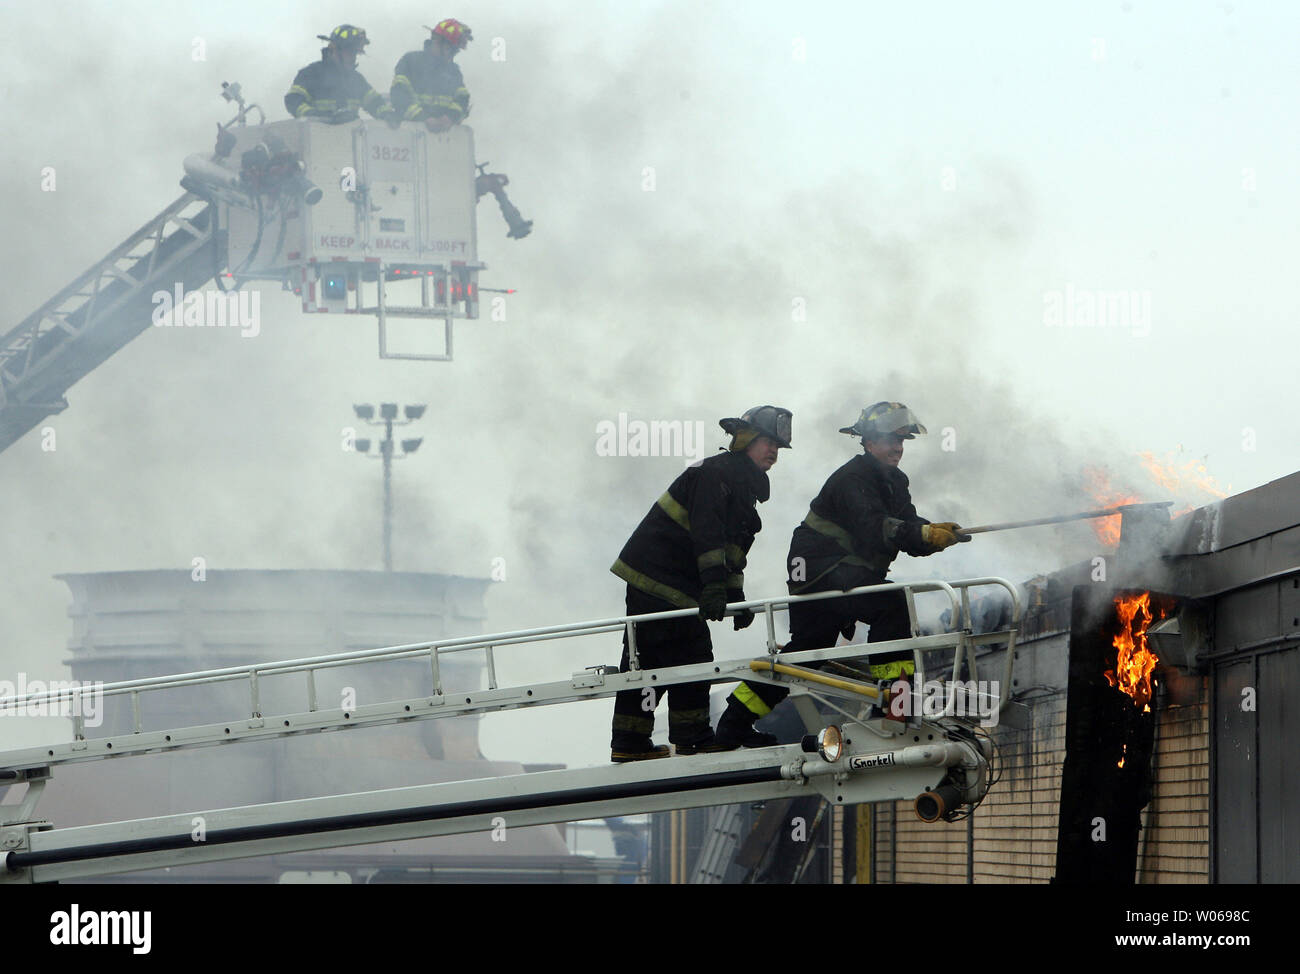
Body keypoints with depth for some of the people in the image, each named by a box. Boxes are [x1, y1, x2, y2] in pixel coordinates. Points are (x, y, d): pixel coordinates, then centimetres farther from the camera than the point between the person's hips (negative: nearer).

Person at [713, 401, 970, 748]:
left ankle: (733, 725, 22)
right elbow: (872, 527, -34)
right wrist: (924, 534, -45)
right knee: (890, 606, -28)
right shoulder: (853, 479, -19)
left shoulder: (895, 482, 11)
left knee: (808, 649, 15)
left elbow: (907, 530, 1)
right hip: (819, 570, -10)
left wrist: (937, 534, -21)